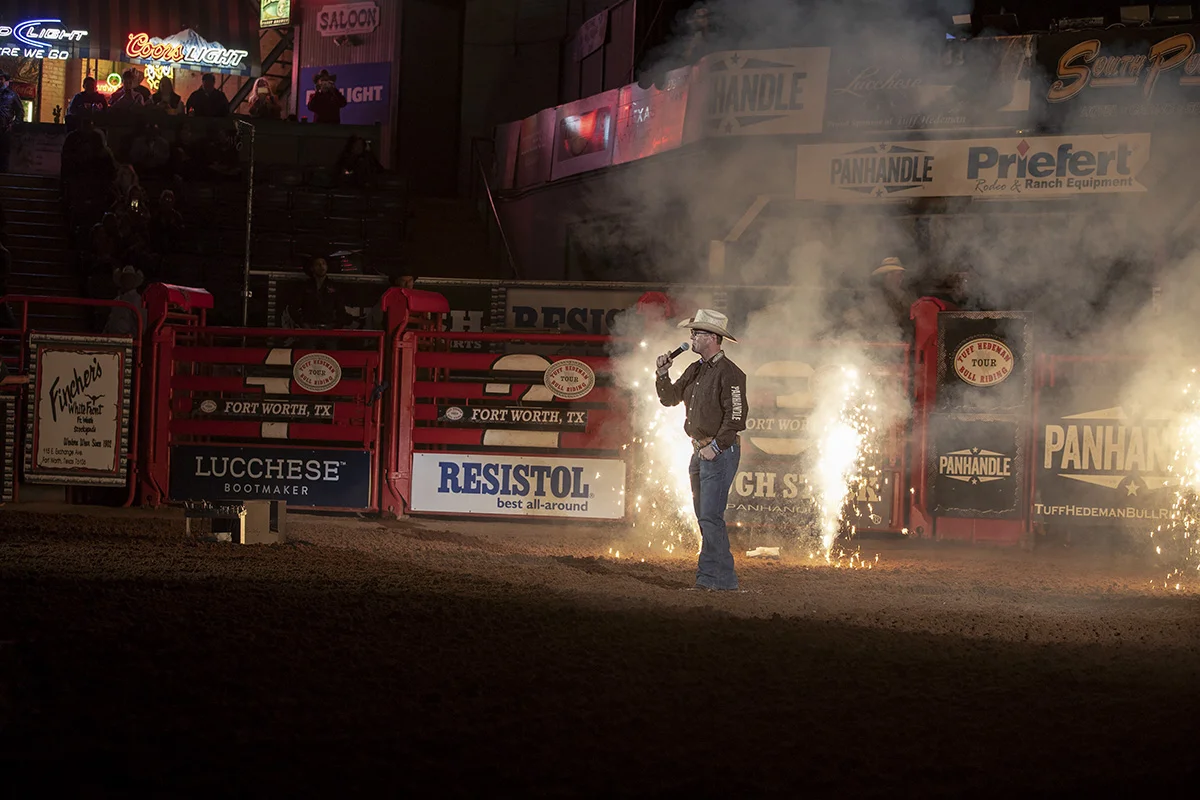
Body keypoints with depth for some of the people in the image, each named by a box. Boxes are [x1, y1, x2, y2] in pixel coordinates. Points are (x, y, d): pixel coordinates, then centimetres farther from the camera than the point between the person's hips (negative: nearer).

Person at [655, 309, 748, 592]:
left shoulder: (729, 373, -12)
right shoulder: (695, 370, 15)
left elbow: (736, 415, -18)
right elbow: (669, 399, 21)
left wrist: (716, 447, -20)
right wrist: (663, 375, 4)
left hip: (720, 453, -9)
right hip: (700, 452, 9)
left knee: (710, 517, -14)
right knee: (704, 516, 10)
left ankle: (723, 579, -13)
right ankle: (708, 577, 14)